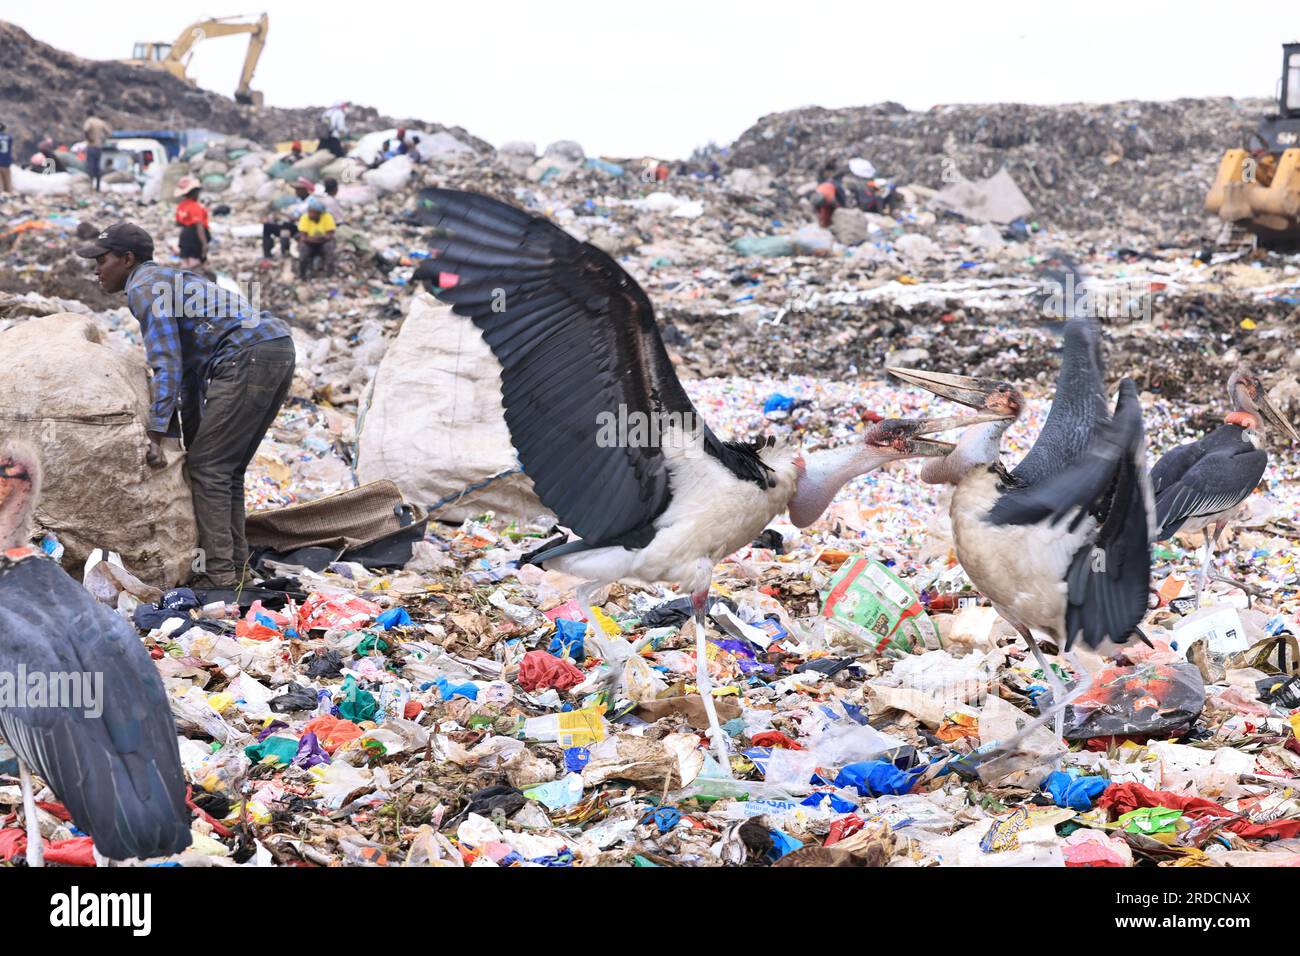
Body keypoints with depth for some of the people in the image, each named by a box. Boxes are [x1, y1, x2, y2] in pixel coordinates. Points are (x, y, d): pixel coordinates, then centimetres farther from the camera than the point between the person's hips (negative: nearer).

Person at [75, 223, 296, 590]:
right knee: (225, 468, 15)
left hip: (250, 357, -10)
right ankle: (234, 566, 15)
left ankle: (219, 575, -13)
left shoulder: (143, 288, -1)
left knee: (209, 467, -8)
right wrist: (189, 437, 30)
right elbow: (189, 368, 30)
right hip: (279, 352, 10)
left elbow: (167, 366, -13)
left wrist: (157, 435, -16)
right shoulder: (169, 282, 28)